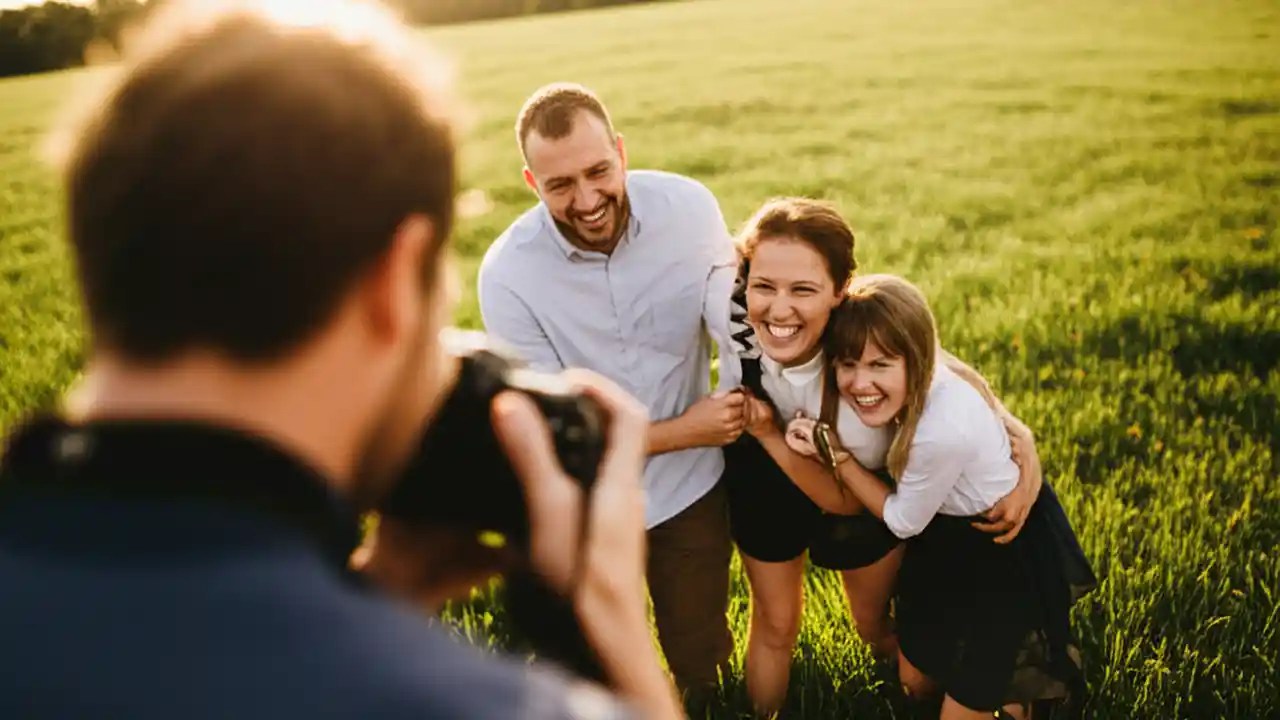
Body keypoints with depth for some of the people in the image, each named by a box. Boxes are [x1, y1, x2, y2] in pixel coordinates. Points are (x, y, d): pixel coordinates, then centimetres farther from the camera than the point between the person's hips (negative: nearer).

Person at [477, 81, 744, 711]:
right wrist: (682, 430, -20)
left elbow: (734, 328, -8)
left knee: (702, 661, 21)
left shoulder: (689, 206, -16)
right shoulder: (507, 274, -22)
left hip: (691, 489, 2)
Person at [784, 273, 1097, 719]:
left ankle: (1029, 654, 31)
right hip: (944, 531, 7)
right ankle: (999, 644, 44)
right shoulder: (905, 389, -18)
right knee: (915, 682, 18)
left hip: (1011, 546, -7)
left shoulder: (943, 430, -39)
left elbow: (902, 521, -20)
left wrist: (835, 453, -22)